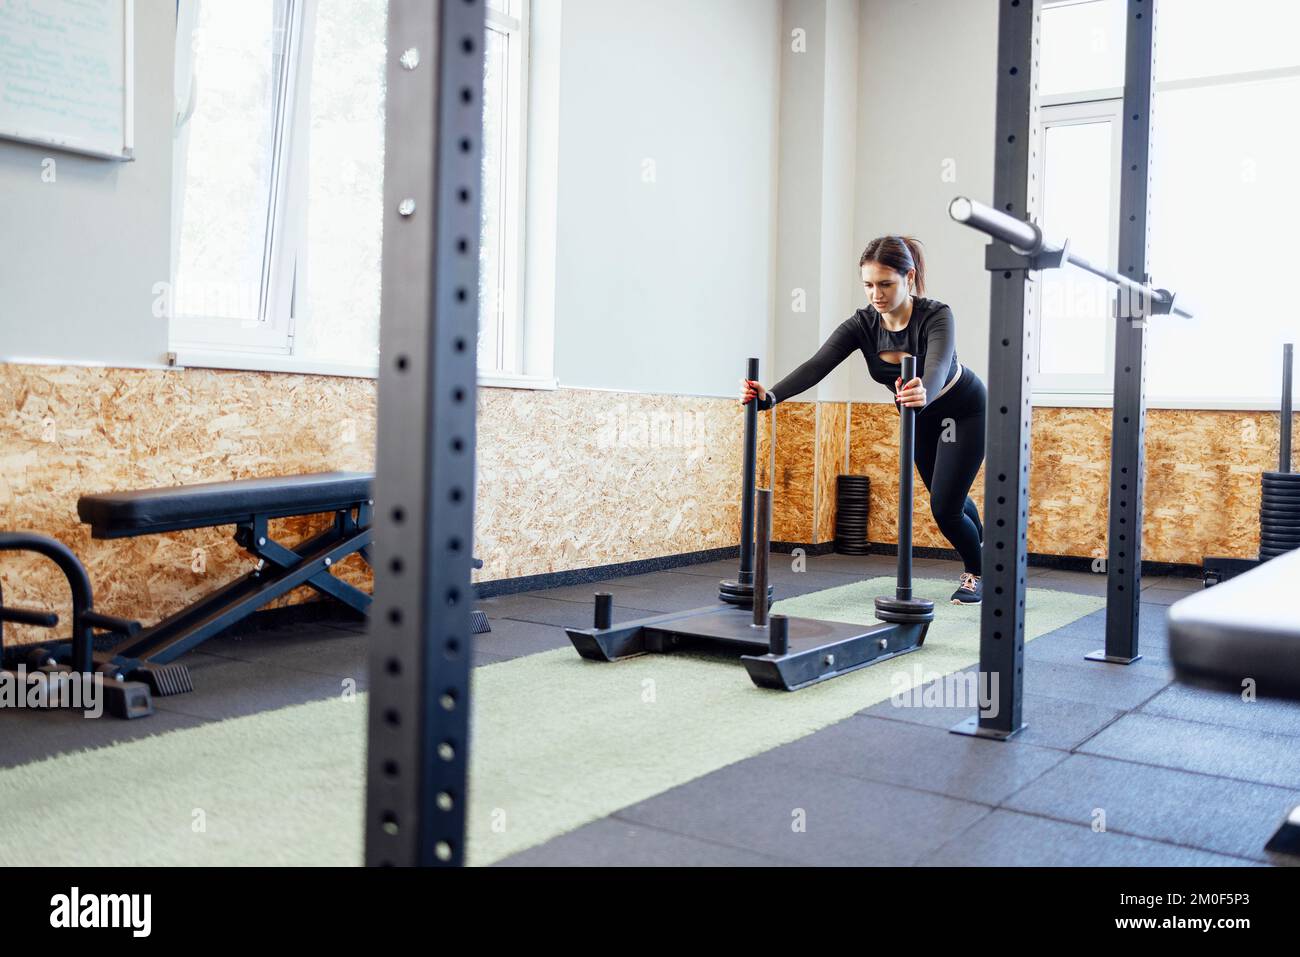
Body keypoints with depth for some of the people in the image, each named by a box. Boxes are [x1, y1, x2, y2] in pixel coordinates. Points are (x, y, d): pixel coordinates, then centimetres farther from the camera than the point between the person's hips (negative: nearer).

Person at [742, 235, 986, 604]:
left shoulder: (936, 316, -34)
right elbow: (817, 365, -36)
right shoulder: (862, 324, -23)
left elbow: (938, 367, -53)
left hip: (965, 411, -5)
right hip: (922, 417, 5)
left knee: (945, 506, -9)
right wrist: (770, 396, -53)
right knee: (948, 498, 23)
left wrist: (923, 393, -77)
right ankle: (982, 548, 54)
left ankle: (977, 573, 20)